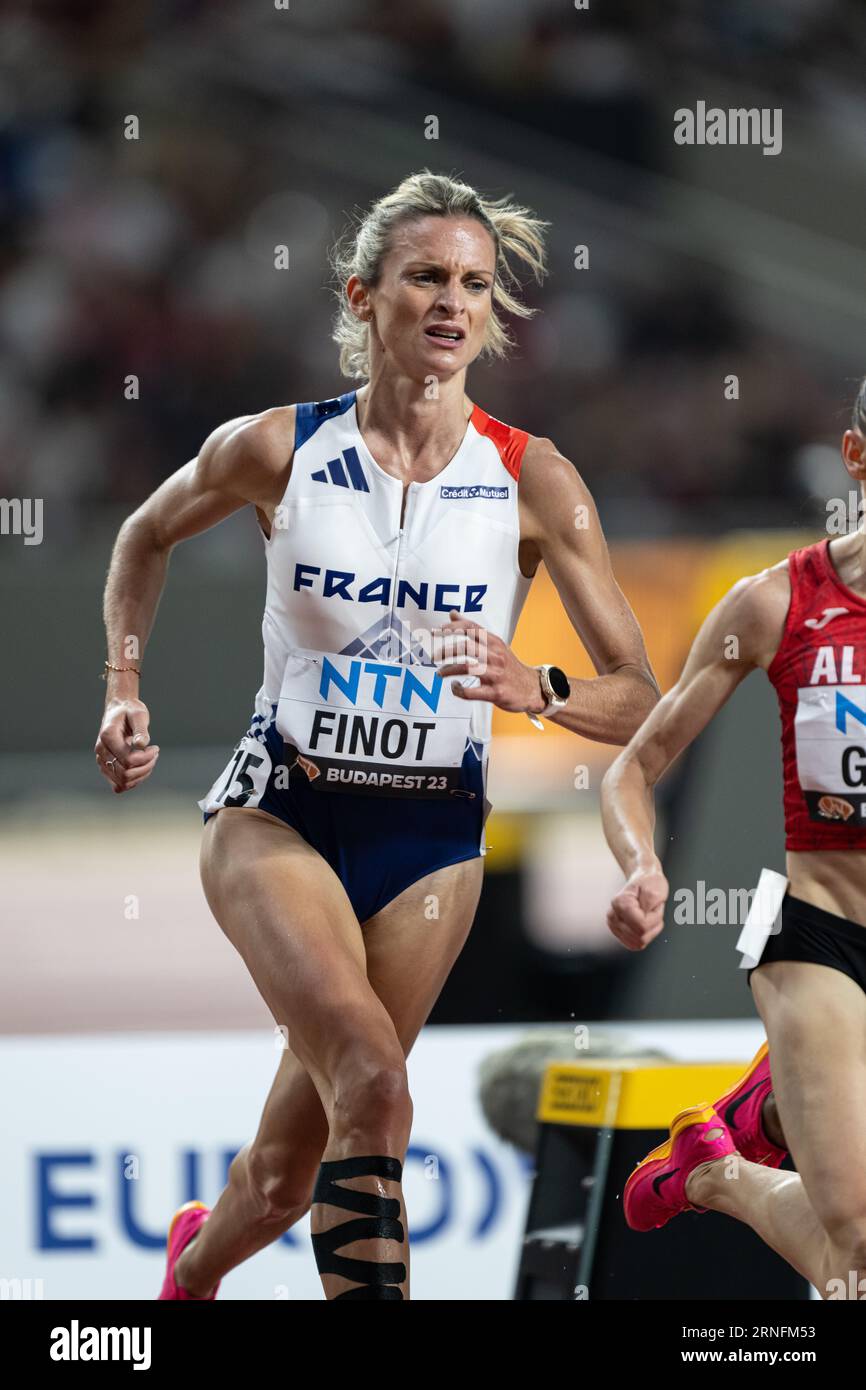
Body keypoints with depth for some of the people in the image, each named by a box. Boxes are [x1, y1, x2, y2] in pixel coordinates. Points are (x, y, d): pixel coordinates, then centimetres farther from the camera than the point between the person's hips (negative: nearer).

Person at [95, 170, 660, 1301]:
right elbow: (149, 536, 15)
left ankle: (194, 1262, 44)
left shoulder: (533, 481, -8)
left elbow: (641, 700, -8)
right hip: (280, 813, -2)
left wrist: (536, 690, -27)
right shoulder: (277, 449, -8)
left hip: (430, 840, 2)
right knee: (371, 1078, -29)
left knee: (290, 1170, 10)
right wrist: (124, 689, 6)